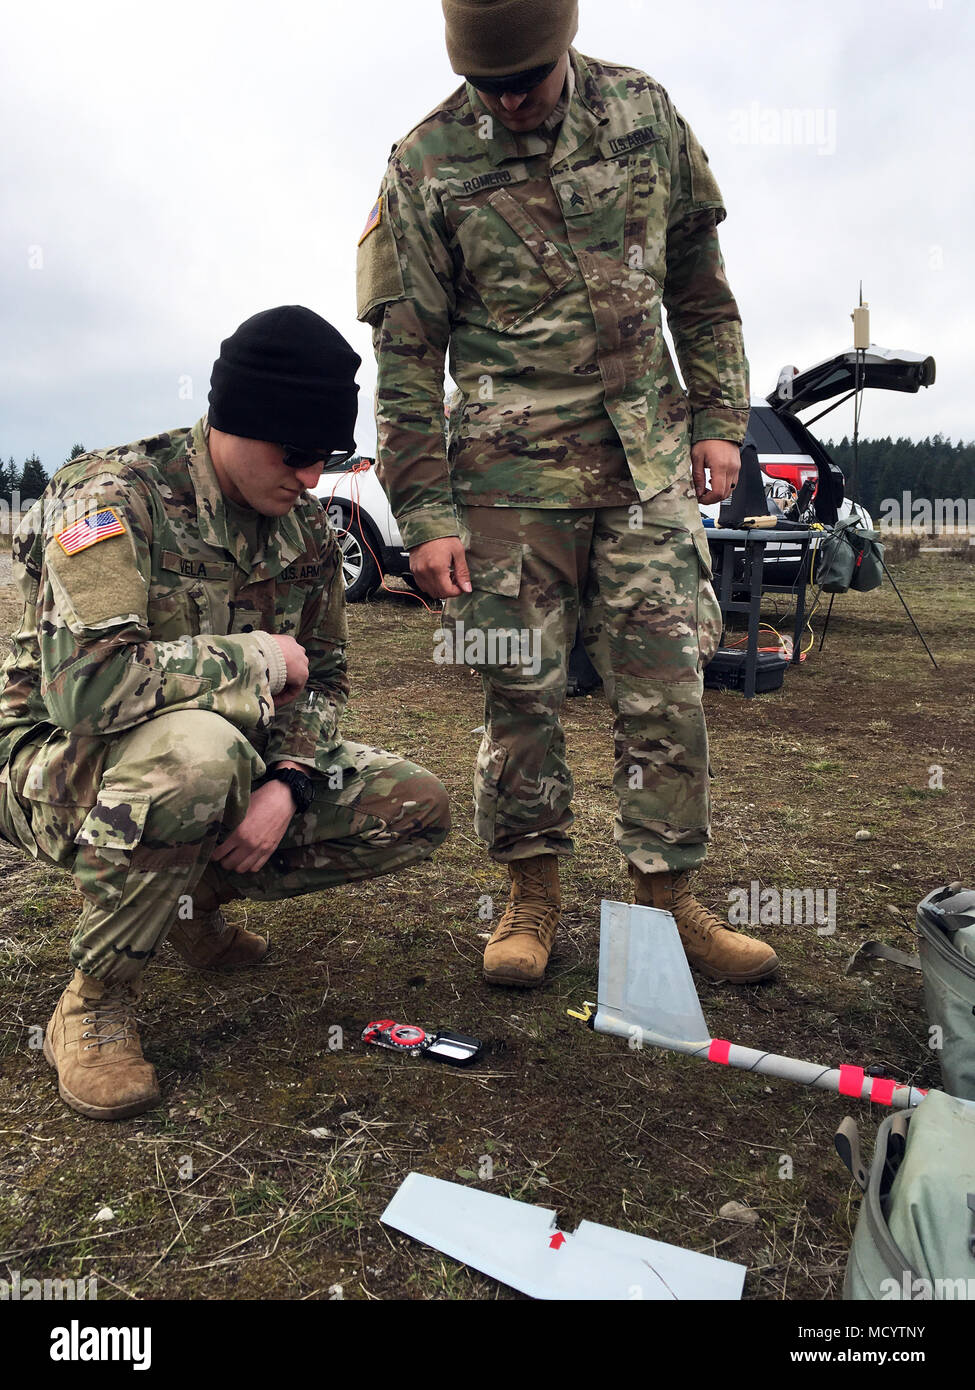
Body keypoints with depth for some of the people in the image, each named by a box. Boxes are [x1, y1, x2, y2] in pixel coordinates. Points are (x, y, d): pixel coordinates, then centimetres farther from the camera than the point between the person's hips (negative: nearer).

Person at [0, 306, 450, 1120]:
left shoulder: (303, 524, 0)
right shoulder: (114, 497, -21)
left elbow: (323, 679, 4)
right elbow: (85, 685, -35)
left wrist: (287, 784, -16)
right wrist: (262, 657, -24)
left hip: (235, 757, 7)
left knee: (418, 809, -6)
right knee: (198, 749, -42)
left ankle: (196, 894, 12)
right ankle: (95, 1003, -15)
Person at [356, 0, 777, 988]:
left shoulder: (643, 111, 10)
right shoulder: (426, 166, 1)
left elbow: (699, 282, 17)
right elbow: (407, 358, -1)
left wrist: (718, 418, 9)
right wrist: (425, 516, -7)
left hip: (649, 466, 3)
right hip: (511, 477, -2)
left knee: (668, 688, 2)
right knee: (522, 693, 1)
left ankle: (666, 897, 16)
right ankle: (533, 894, 19)